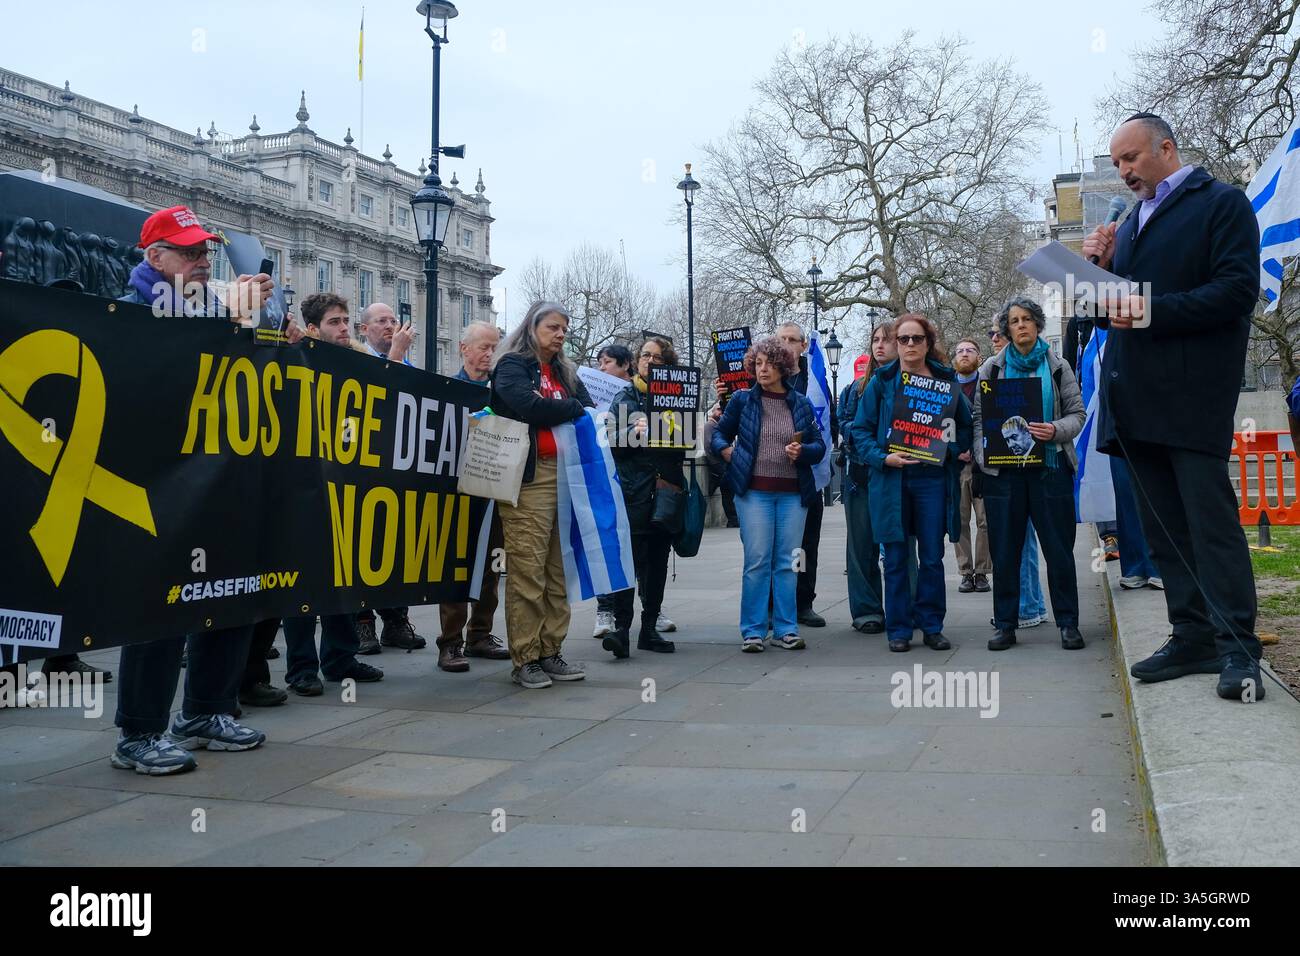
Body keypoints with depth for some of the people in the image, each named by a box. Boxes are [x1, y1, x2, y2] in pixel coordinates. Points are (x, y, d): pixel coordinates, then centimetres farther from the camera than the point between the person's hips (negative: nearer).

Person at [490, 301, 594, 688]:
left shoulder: (565, 372, 24)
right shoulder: (512, 366, 2)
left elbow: (590, 409, 15)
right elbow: (530, 407, -15)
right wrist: (573, 409, -1)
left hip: (566, 477, 7)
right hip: (529, 478, -7)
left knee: (558, 569, 5)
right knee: (527, 570, -8)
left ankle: (550, 652, 12)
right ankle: (525, 659, -3)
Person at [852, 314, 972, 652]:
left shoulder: (946, 379, 7)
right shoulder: (882, 381, 2)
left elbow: (966, 422, 18)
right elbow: (861, 428, 1)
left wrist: (963, 451, 1)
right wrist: (882, 458, -14)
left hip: (933, 478, 1)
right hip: (892, 480, -1)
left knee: (932, 558, 5)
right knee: (896, 558, 4)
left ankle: (931, 626, 17)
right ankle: (898, 629, 13)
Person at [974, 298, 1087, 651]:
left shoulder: (1057, 367, 7)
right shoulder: (992, 369, 9)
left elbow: (1077, 414, 5)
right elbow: (979, 419, 7)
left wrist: (1056, 430, -15)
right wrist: (983, 456, -7)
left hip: (1050, 466, -1)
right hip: (1003, 470, 1)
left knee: (1059, 548, 2)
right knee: (1005, 551, 4)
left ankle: (1068, 623, 11)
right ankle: (1005, 624, 13)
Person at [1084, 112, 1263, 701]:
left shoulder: (1222, 203, 1)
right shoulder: (1130, 224, 22)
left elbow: (1238, 290, -12)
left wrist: (1151, 311, -19)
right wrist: (1102, 267, 5)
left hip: (1191, 394, -7)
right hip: (1136, 399, 7)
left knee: (1211, 520, -8)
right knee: (1163, 530, 8)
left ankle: (1237, 647, -4)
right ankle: (1192, 639, 14)